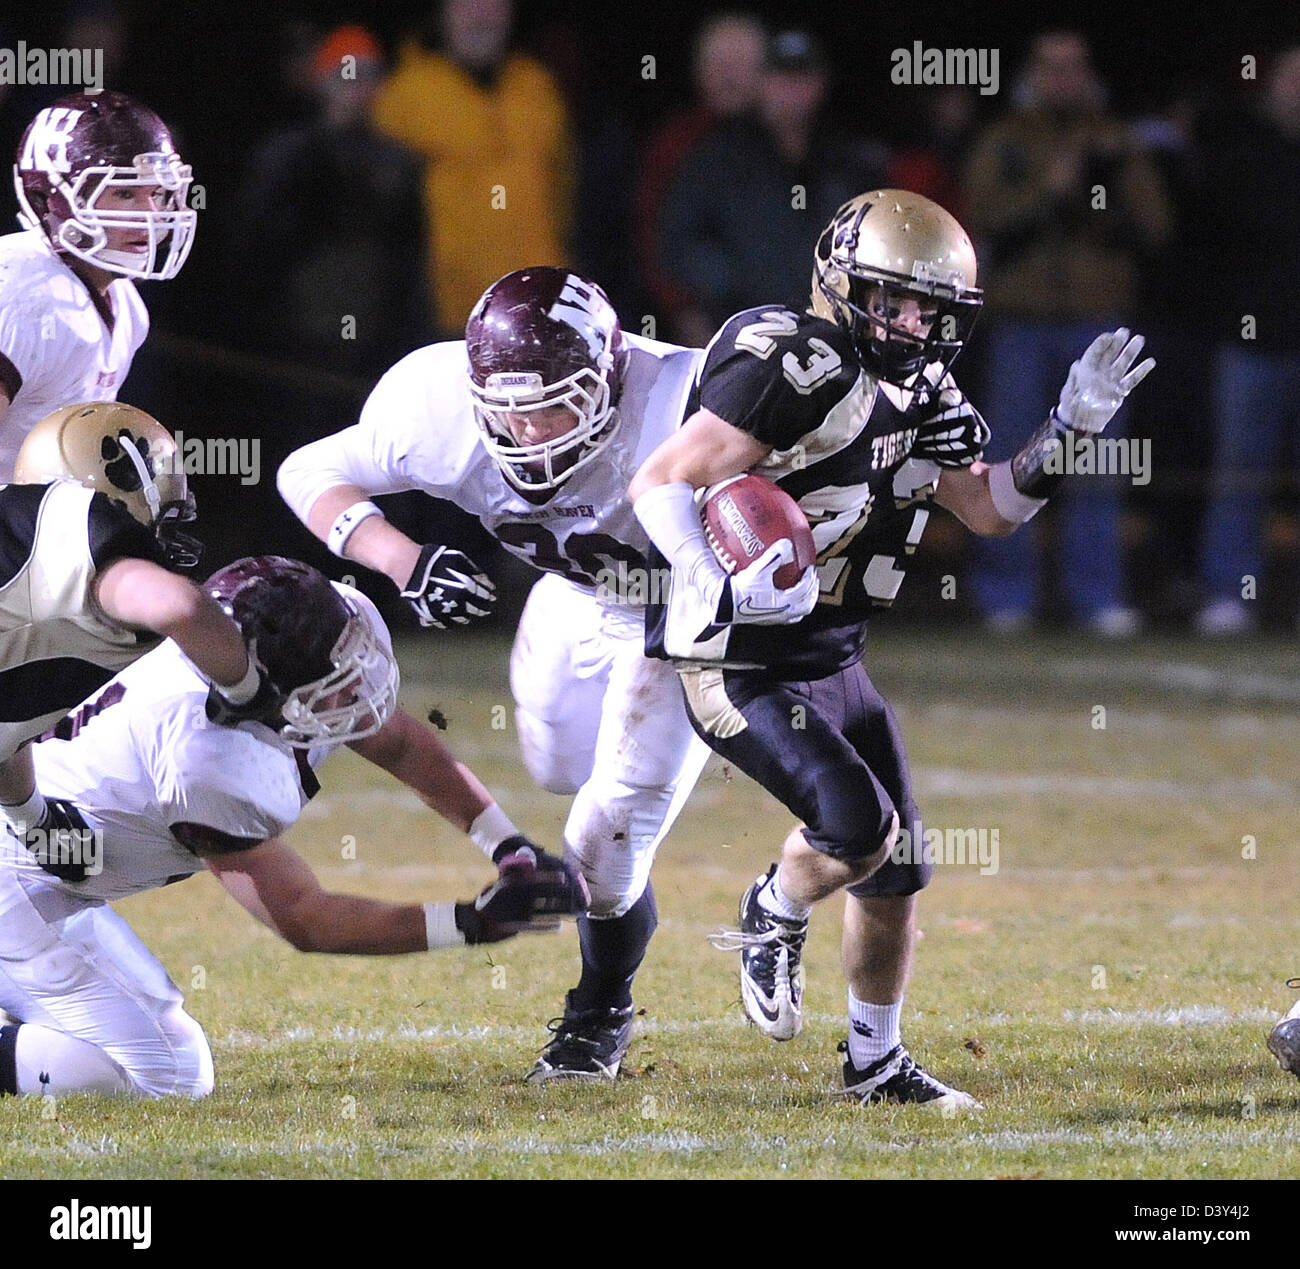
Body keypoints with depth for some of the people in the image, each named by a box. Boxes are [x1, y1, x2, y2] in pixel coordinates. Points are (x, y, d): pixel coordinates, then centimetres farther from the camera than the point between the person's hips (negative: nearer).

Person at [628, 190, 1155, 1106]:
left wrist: (1069, 430, 1)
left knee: (897, 873, 10)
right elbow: (660, 484, -22)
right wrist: (718, 590, -36)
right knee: (859, 825, -22)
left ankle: (875, 1060, 29)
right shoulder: (792, 371, -21)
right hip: (741, 668, -9)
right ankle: (774, 920, 11)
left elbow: (990, 509, 15)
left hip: (833, 666, 9)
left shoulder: (919, 394, 6)